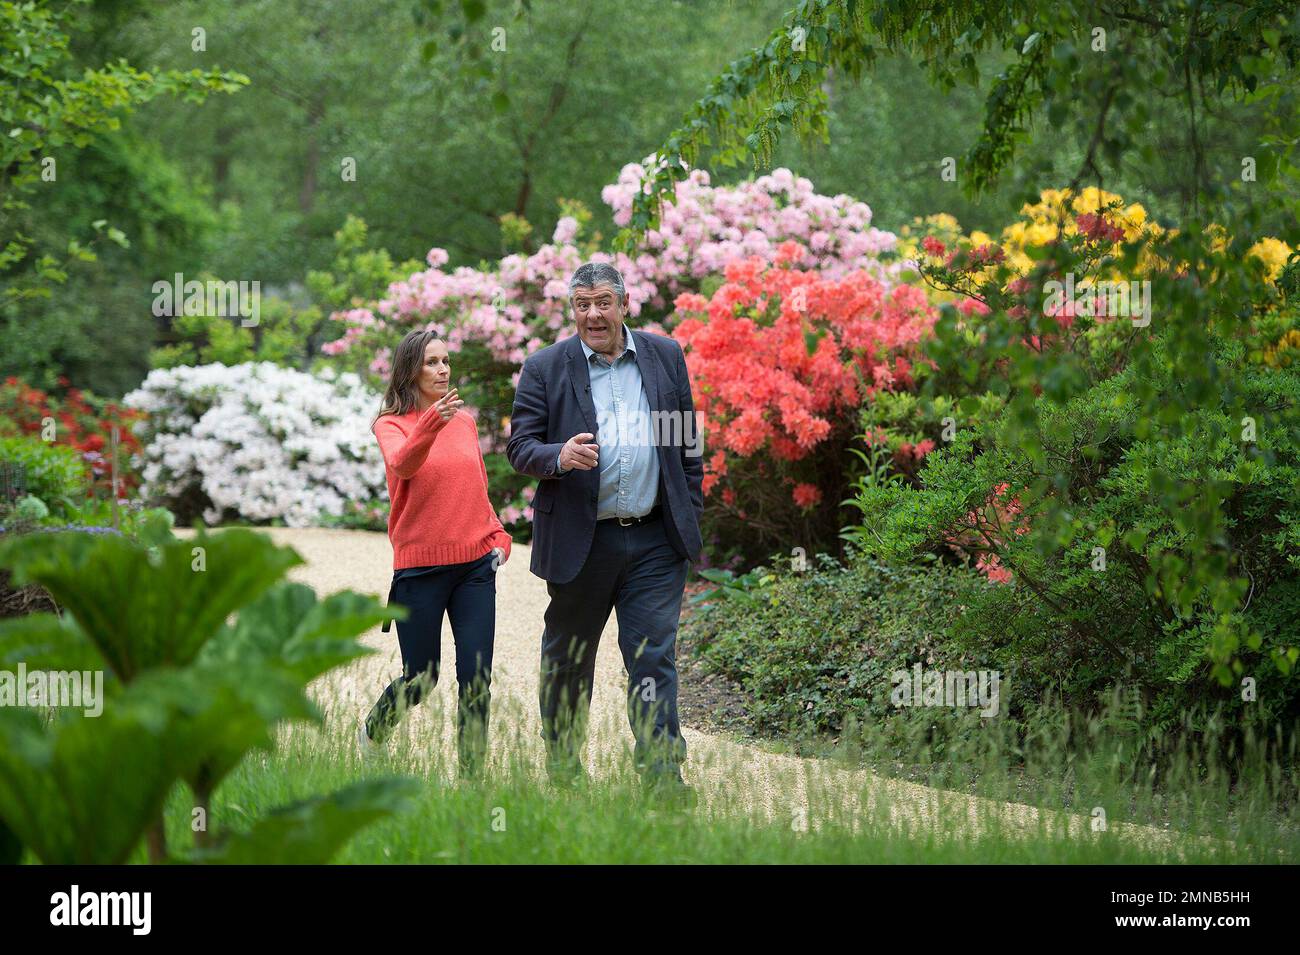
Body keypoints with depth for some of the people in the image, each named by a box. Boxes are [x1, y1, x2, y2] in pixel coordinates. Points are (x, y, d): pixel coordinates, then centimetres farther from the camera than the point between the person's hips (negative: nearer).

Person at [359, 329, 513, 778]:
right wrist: (431, 425, -45)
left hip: (476, 563, 4)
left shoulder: (465, 420, 11)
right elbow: (401, 465, -27)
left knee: (477, 678, -4)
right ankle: (371, 733, 34)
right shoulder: (391, 424, -4)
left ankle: (472, 776, 1)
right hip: (420, 567, -4)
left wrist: (497, 535, 7)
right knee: (421, 679, 4)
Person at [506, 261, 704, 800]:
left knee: (654, 659, -3)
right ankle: (561, 769, 26)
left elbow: (688, 441, 13)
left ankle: (662, 775, -5)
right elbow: (519, 446, -4)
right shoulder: (545, 369, 0)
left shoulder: (665, 356, 8)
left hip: (656, 539, 1)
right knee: (567, 662, 11)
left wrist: (691, 511, 9)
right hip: (580, 543, -1)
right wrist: (559, 457, -25)